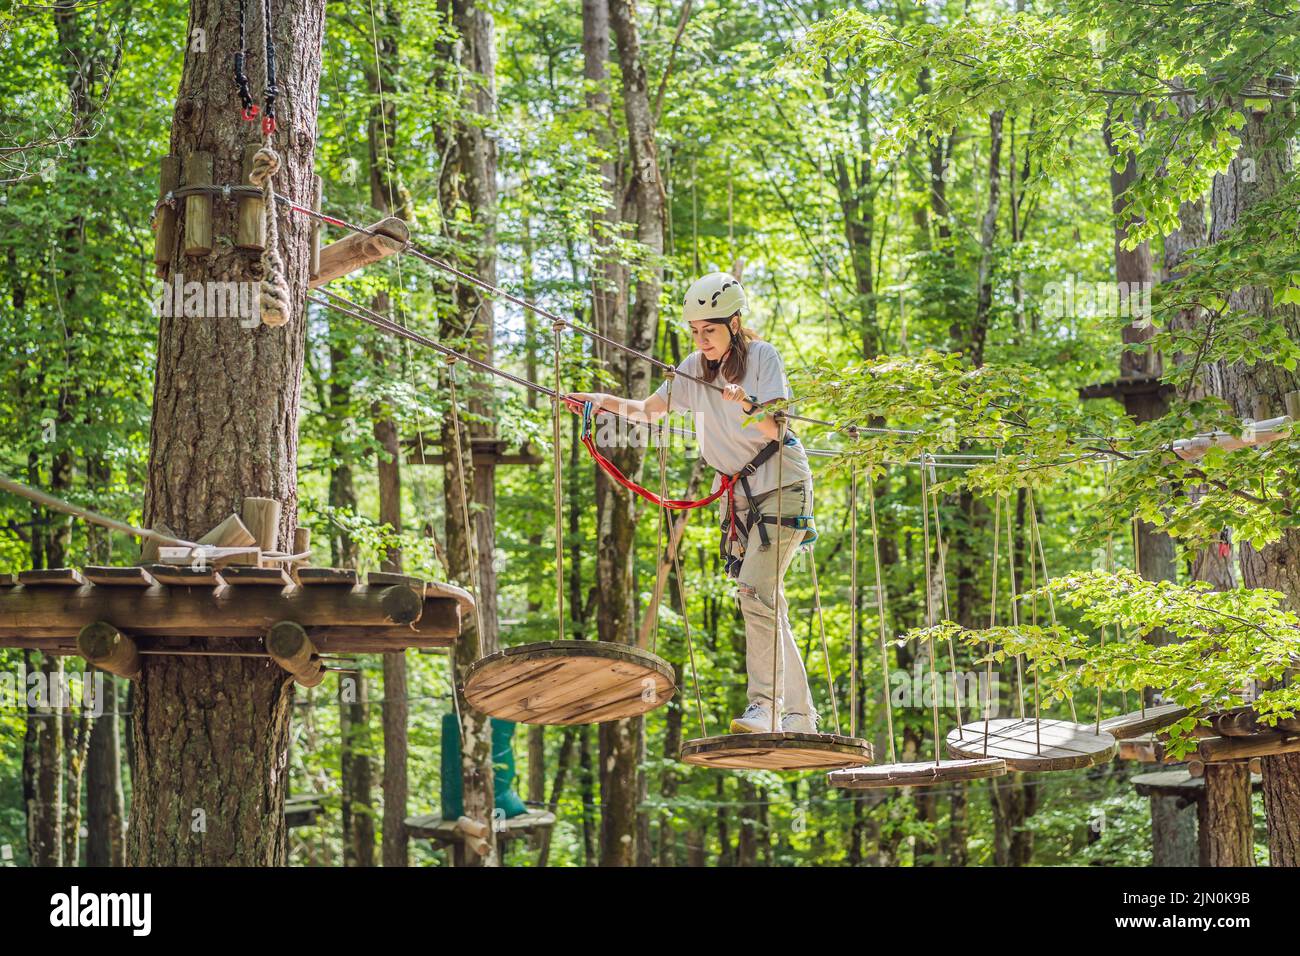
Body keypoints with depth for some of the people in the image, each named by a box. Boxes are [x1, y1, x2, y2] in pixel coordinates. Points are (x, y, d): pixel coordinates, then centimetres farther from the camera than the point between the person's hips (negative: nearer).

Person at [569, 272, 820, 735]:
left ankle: (764, 704, -16)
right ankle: (799, 713, 11)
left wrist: (745, 404, -37)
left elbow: (775, 428, -19)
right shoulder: (695, 367, 5)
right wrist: (608, 401, -7)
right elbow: (649, 410, 9)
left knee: (756, 590, -18)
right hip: (736, 489, 6)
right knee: (763, 600, 5)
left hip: (781, 485, -6)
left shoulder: (762, 356, -11)